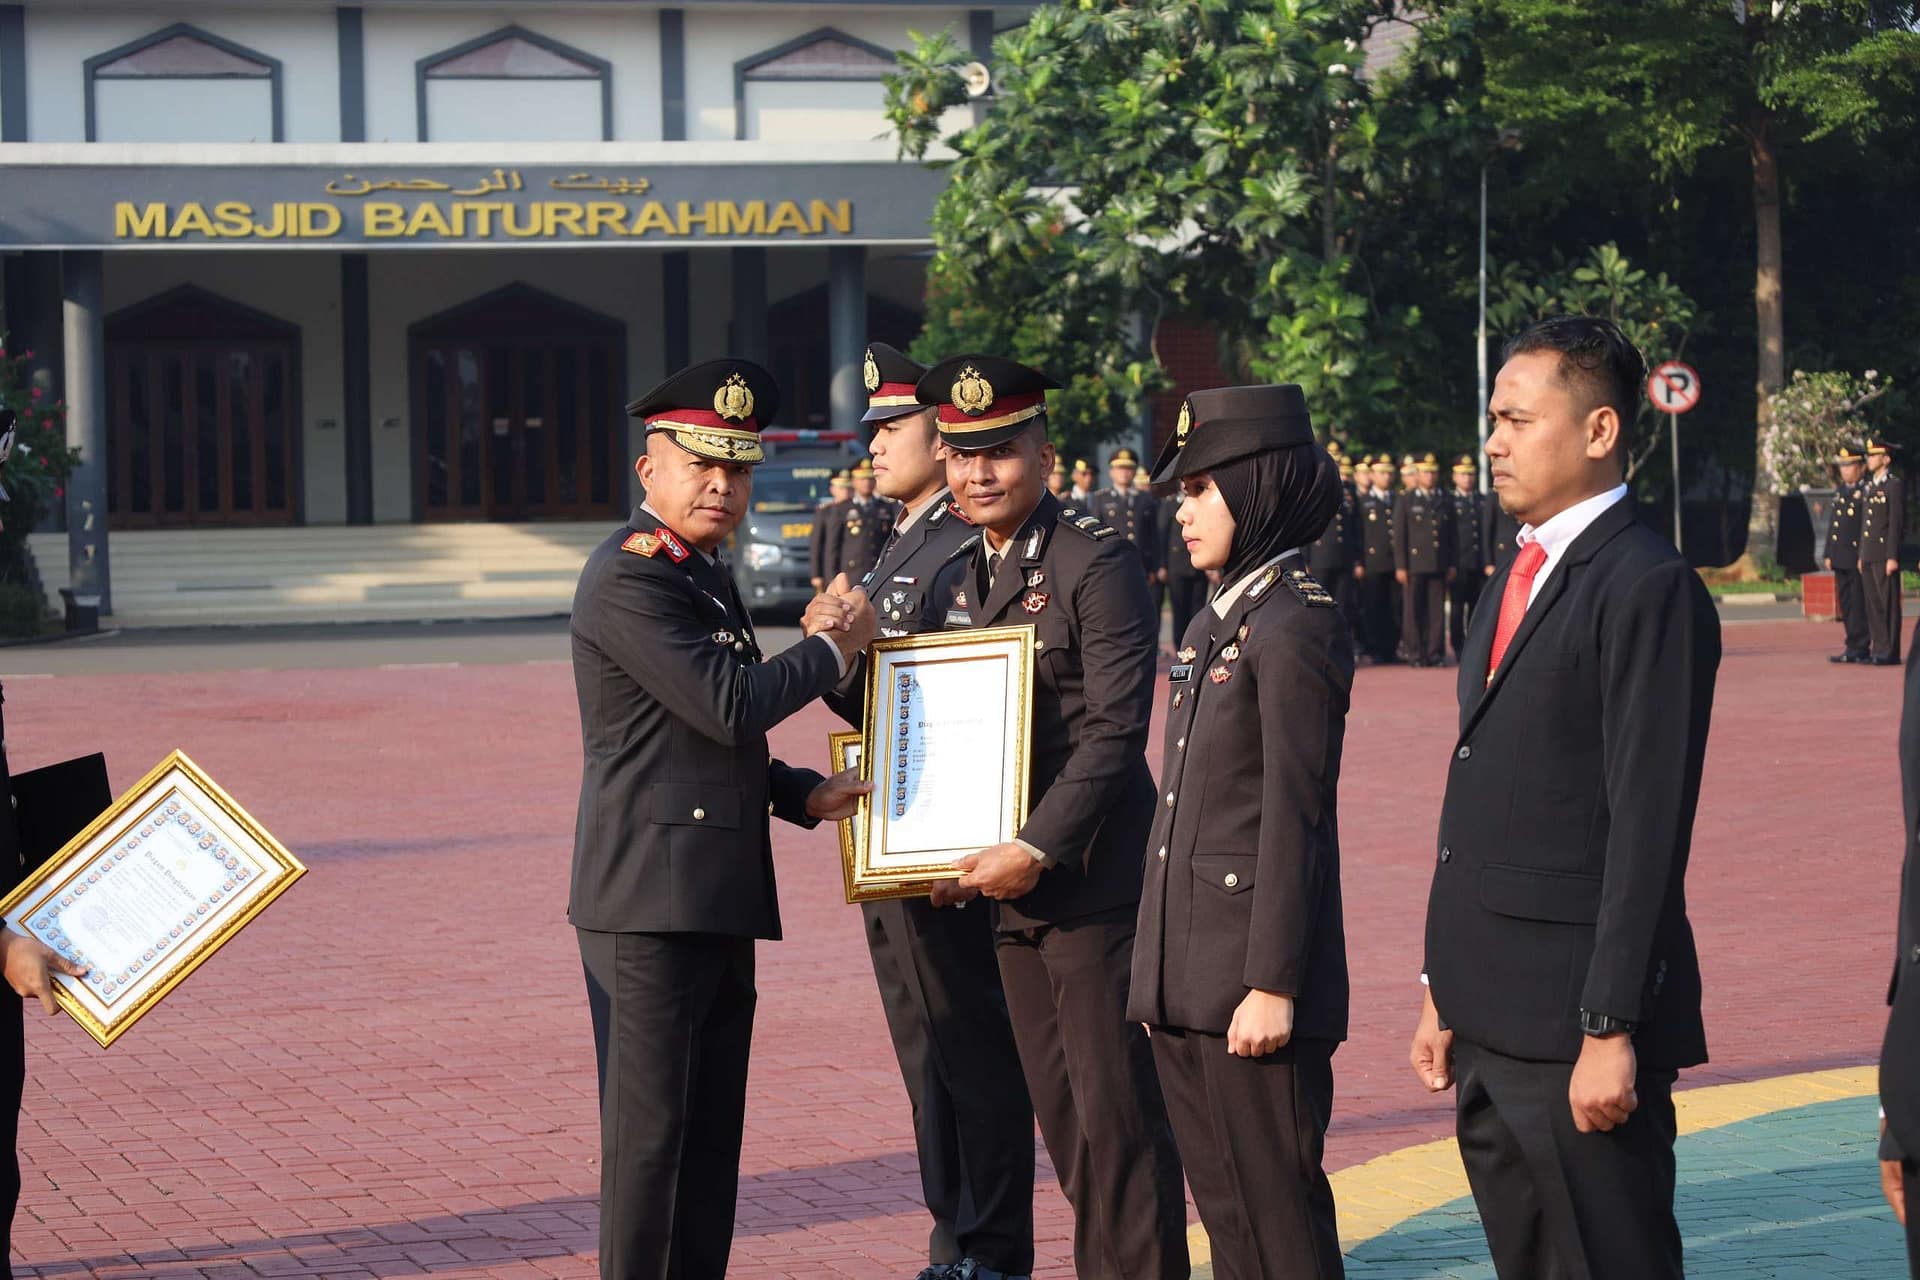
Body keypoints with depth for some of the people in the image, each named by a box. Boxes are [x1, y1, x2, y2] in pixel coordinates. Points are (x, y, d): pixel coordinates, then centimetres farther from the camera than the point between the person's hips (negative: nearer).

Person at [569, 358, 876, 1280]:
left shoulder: (706, 578, 18)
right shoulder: (626, 582, -13)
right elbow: (730, 707, -20)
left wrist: (804, 793, 10)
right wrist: (831, 649, -5)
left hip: (718, 903, 10)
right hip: (649, 900, -10)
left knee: (712, 1134, 13)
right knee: (649, 1133, -5)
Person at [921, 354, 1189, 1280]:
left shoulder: (1096, 563, -10)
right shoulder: (958, 582, 14)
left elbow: (1117, 728, -16)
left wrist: (1037, 849, -19)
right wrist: (958, 854, 6)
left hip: (1094, 881, -8)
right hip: (1013, 892, 8)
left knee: (1116, 1111, -5)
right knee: (1062, 1117, 12)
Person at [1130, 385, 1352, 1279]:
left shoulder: (1295, 627, -12)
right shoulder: (1215, 623, 15)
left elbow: (1297, 816, -16)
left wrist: (1272, 985, -18)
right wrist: (1161, 971, 17)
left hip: (1252, 971, -9)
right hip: (1189, 974, 9)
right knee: (1222, 1208, 13)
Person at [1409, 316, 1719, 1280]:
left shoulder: (1649, 588, -12)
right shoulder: (1520, 573, 16)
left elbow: (1649, 827, -17)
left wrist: (1610, 1032, -20)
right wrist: (1445, 993, 16)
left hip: (1575, 1025, -9)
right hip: (1491, 1020, 9)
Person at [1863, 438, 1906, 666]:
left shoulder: (1894, 486, -8)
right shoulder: (1870, 487, 17)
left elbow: (1897, 523, -12)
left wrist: (1893, 557, -17)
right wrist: (1861, 556, 17)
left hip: (1885, 555, -8)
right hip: (1868, 555, 8)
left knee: (1889, 603, -5)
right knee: (1873, 604, 8)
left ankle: (1890, 652, -4)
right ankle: (1878, 648, 12)